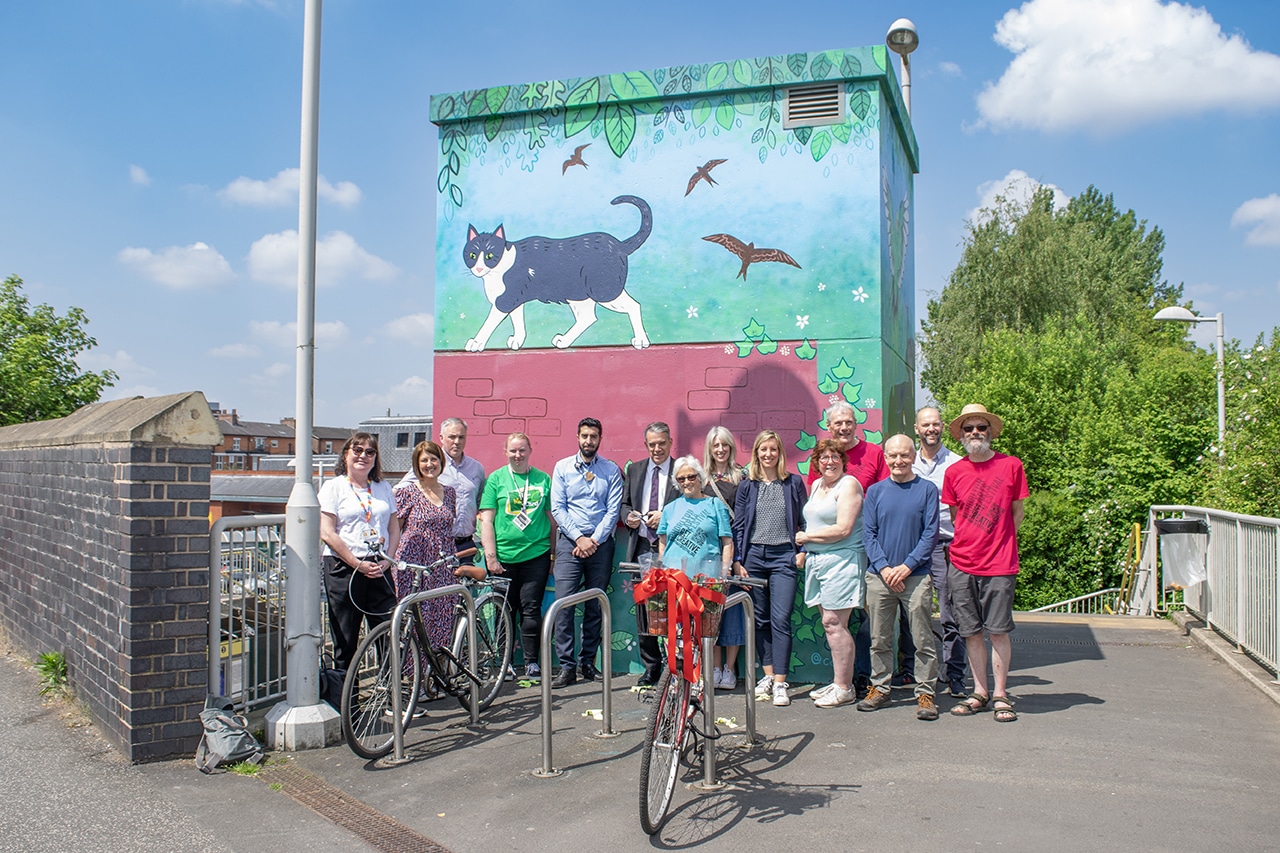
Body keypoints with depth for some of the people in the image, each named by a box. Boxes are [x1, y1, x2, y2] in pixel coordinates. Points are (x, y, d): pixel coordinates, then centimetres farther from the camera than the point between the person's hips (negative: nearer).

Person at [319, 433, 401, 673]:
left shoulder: (383, 488, 14)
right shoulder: (333, 487, 2)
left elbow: (394, 529, 14)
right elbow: (327, 534, -7)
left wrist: (387, 559, -4)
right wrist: (358, 564, -12)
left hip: (379, 569, 3)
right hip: (343, 569, -3)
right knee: (345, 640, 2)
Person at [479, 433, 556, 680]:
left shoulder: (543, 479, 8)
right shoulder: (496, 479, 4)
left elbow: (552, 519, 12)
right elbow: (486, 520, 1)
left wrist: (554, 555, 9)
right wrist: (490, 556, -6)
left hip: (536, 555, 1)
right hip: (503, 557, 0)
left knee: (531, 609, 0)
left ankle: (531, 662, 11)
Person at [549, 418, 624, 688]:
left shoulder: (611, 471, 6)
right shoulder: (562, 467, 6)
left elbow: (613, 510, 1)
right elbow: (557, 508, 0)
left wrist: (594, 539, -10)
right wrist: (579, 538, -9)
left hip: (600, 543, 1)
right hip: (569, 542, -1)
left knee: (595, 606, 6)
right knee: (564, 604, -9)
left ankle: (587, 661, 16)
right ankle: (567, 666, -5)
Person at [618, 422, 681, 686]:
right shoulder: (635, 470, 15)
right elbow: (624, 504, 20)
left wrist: (666, 517, -14)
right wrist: (628, 516, -2)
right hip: (642, 547, 4)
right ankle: (651, 667, 18)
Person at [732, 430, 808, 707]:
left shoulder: (793, 483, 5)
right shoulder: (747, 486, 7)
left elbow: (804, 520, 8)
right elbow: (738, 525, 6)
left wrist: (802, 551, -2)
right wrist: (737, 560, 0)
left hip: (784, 556, -2)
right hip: (753, 555, 2)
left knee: (780, 620, -8)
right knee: (760, 620, 8)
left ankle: (780, 683, -3)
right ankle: (768, 675, 19)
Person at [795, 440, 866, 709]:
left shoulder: (848, 484, -7)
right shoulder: (817, 485, 18)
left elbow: (843, 529, -15)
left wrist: (806, 537, -6)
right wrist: (805, 549, 8)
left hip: (841, 558, -8)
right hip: (816, 560, 8)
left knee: (834, 622, -8)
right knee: (829, 623, 8)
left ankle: (844, 689, 0)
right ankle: (839, 682, 15)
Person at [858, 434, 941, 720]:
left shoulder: (927, 489, 1)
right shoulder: (875, 491, 8)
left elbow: (930, 533, -4)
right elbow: (868, 533, 4)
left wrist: (907, 566, -13)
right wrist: (884, 567, -9)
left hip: (916, 576, -2)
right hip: (879, 576, 2)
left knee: (923, 640, 1)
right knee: (879, 639, 9)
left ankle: (925, 693, 11)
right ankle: (879, 688, 21)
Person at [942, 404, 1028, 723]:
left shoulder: (1011, 466, 0)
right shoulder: (954, 472, 5)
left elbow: (1016, 513, 8)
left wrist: (997, 542, 4)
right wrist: (970, 543, 6)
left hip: (1000, 565, -2)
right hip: (962, 565, 2)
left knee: (998, 631, 3)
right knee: (971, 632, 8)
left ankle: (1000, 694, 15)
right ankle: (979, 693, 19)